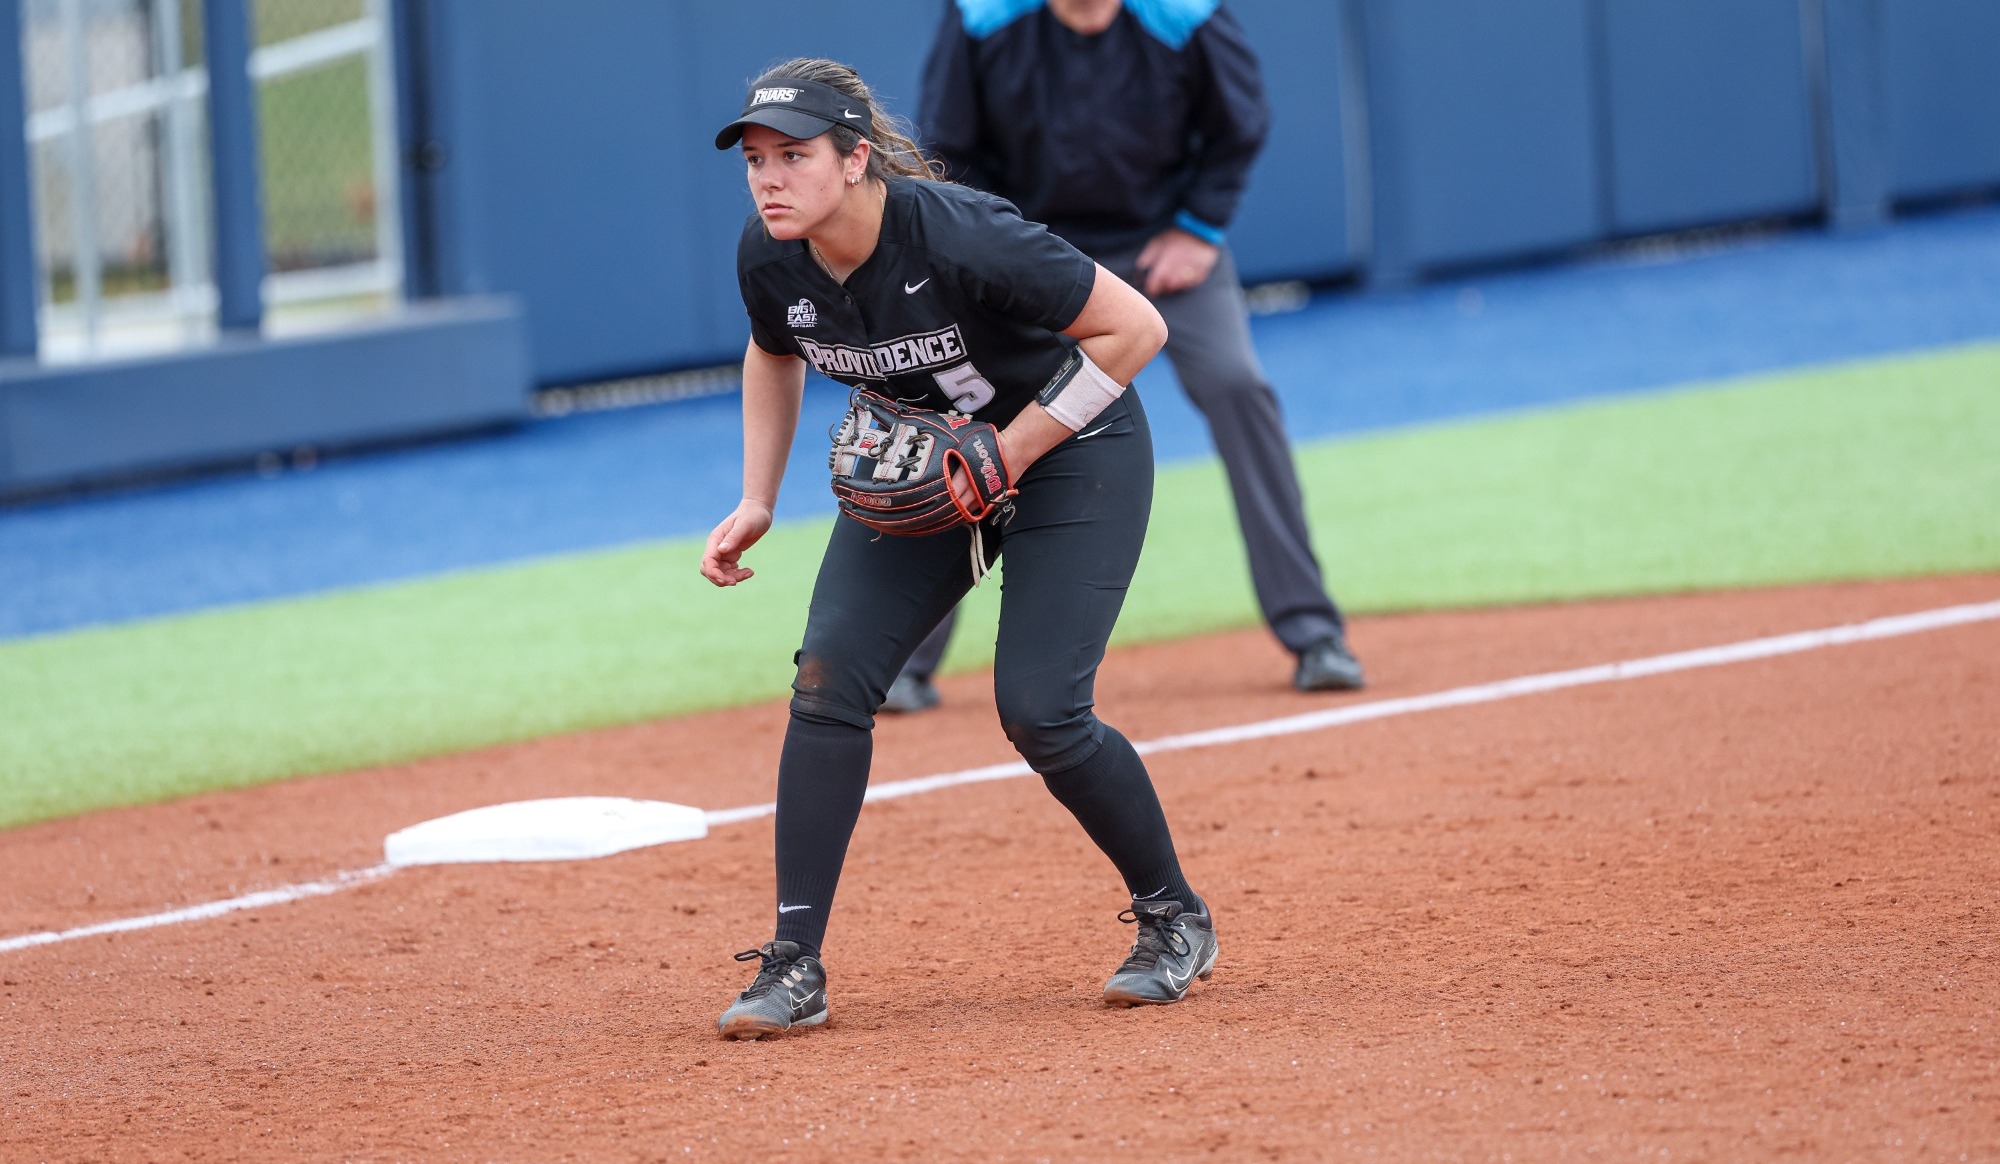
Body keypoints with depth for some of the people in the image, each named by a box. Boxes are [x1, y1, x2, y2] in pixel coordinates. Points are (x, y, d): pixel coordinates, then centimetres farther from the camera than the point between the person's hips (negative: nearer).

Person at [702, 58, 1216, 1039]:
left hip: (1070, 450, -6)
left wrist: (1010, 452, -26)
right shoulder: (770, 259, -15)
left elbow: (1134, 328, -27)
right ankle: (794, 968, -7)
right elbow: (774, 356, 10)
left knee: (1038, 711, -15)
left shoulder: (960, 237, -34)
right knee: (828, 679, -11)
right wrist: (756, 503, 0)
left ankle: (1174, 920, 9)